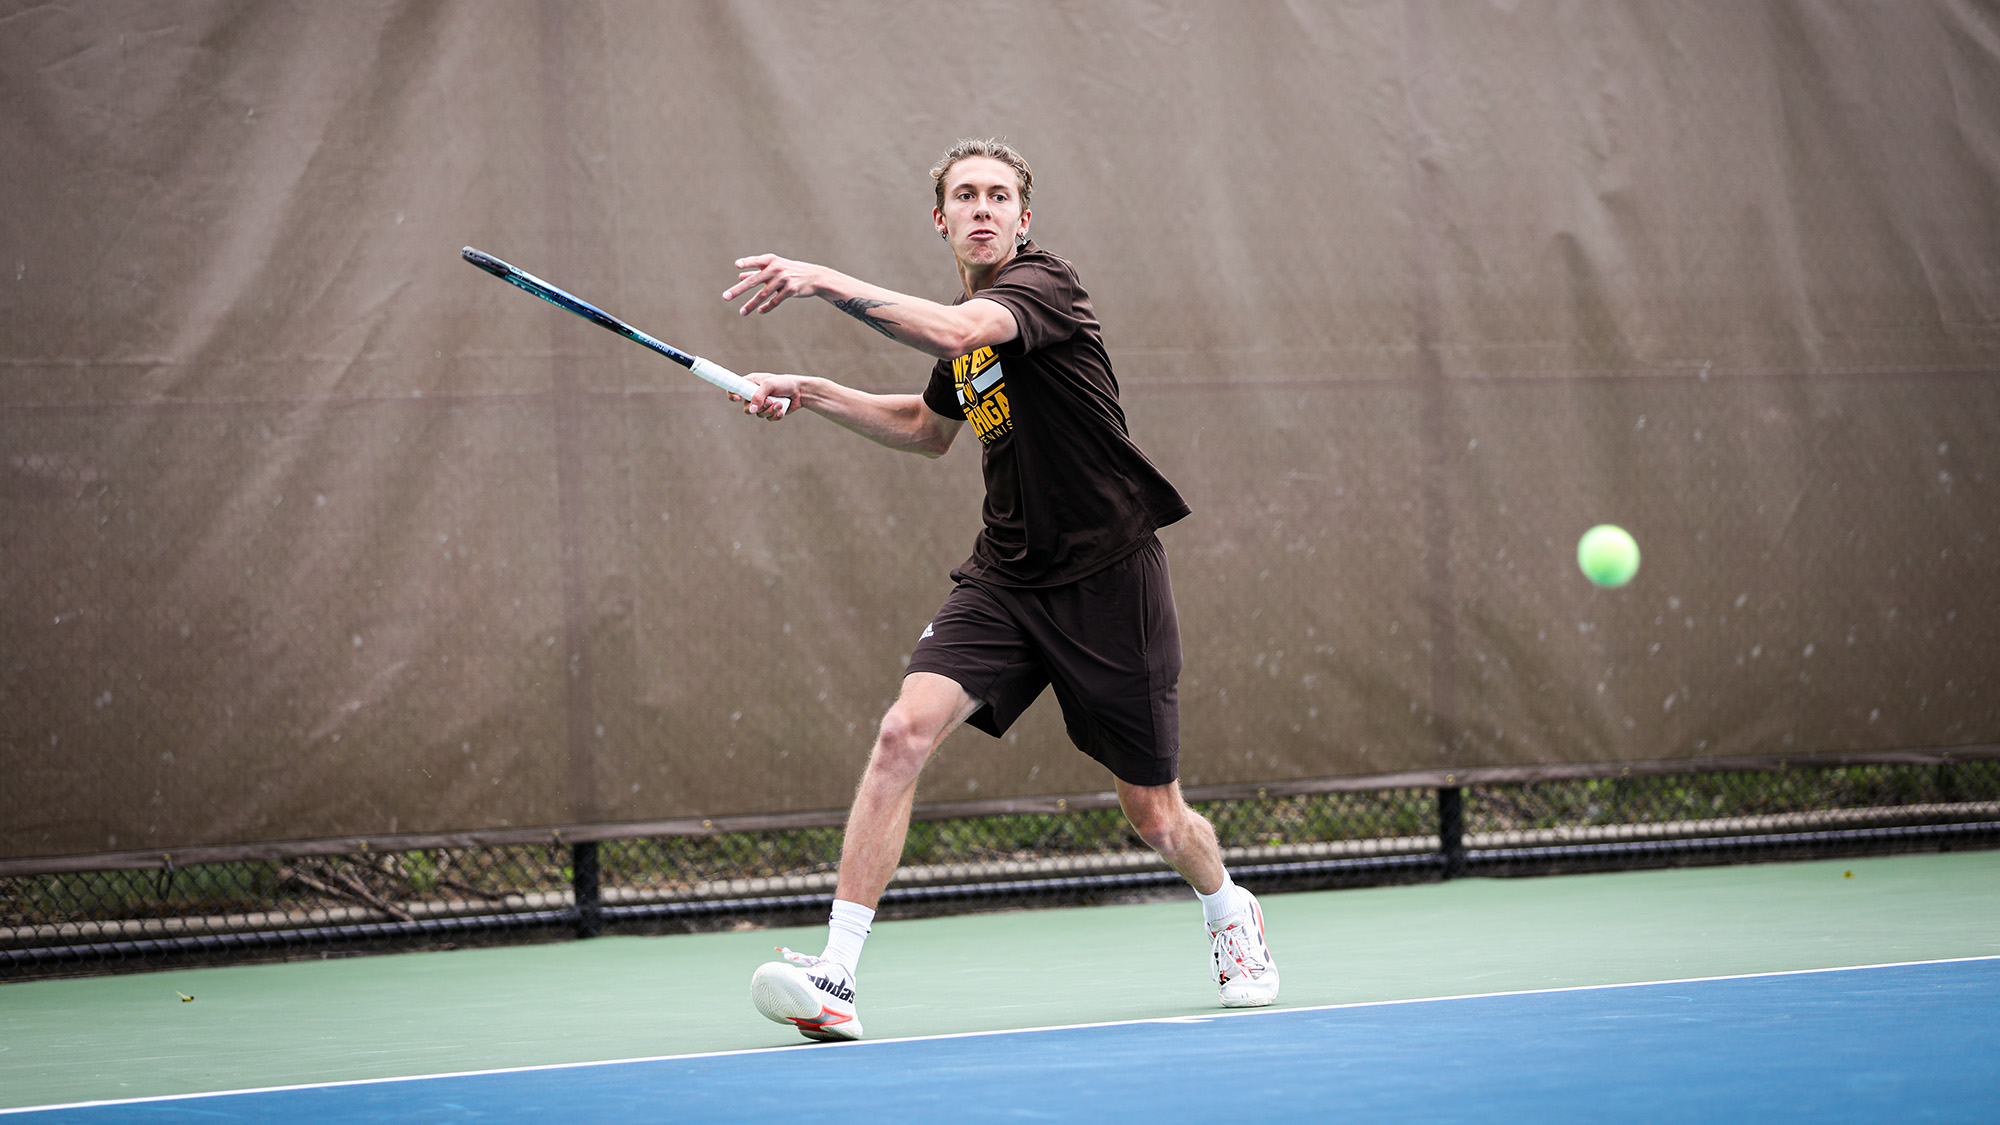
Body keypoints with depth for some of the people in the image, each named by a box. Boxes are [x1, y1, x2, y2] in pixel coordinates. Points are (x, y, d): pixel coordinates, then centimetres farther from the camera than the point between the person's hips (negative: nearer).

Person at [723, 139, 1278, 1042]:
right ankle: (834, 976, -23)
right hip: (1003, 582, 5)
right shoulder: (960, 322, 11)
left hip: (1107, 583, -5)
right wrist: (809, 392, 20)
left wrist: (827, 281, -41)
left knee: (1155, 817, 6)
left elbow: (955, 333, -36)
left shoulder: (1044, 282, -13)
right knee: (905, 731, -21)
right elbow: (930, 428, 31)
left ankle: (1231, 915, 42)